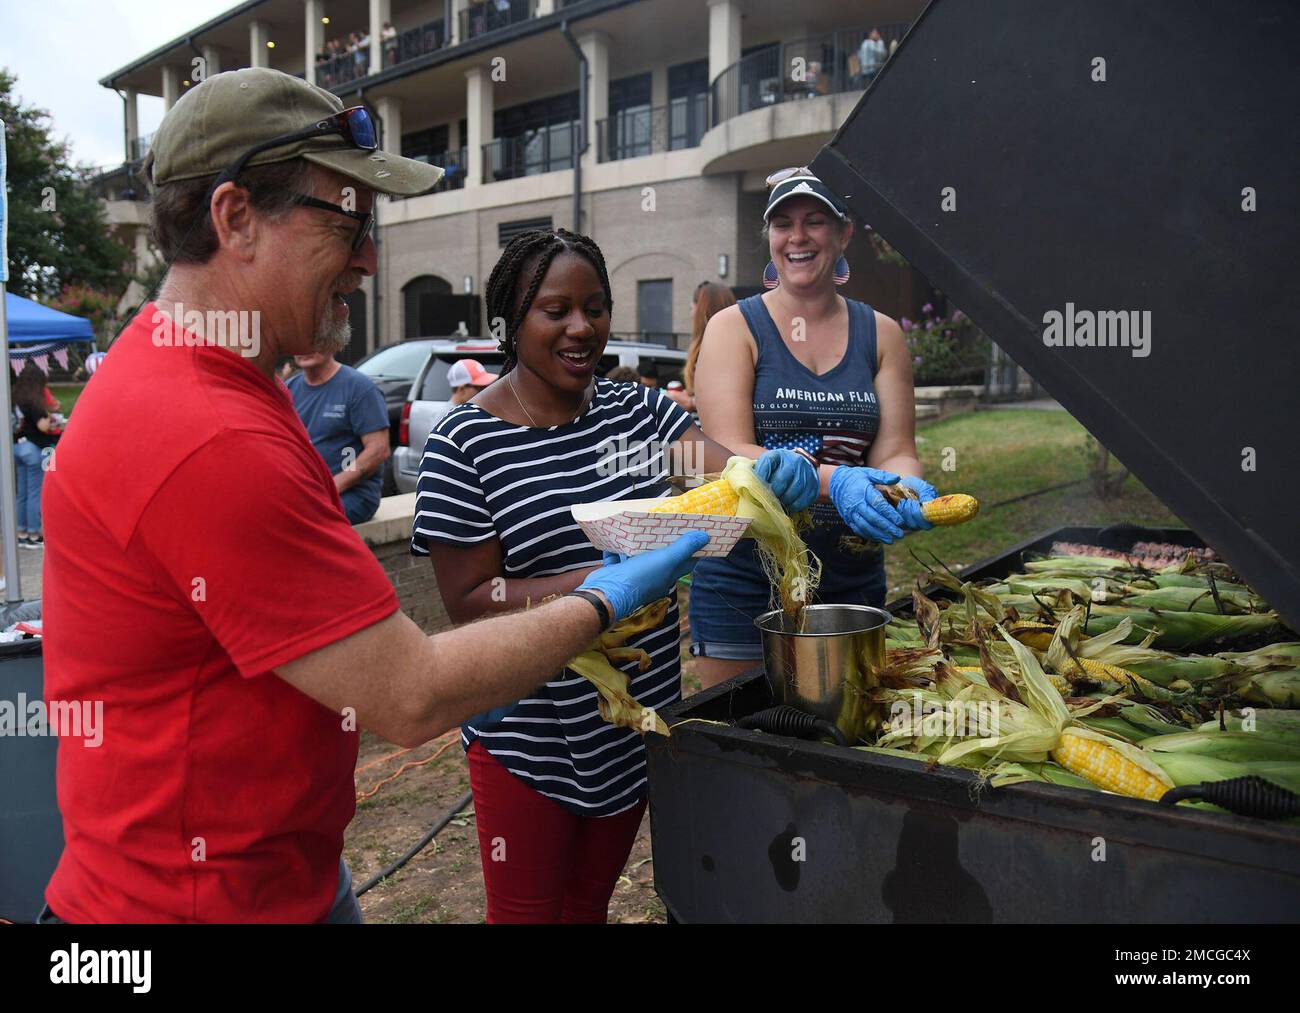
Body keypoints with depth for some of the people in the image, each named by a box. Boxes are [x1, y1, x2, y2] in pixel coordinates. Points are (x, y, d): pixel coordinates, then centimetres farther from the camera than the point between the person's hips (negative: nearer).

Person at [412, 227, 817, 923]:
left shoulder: (637, 409, 2)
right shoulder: (464, 443, -14)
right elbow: (467, 601, -16)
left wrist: (782, 474, -31)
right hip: (531, 732, -4)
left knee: (592, 901, 24)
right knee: (529, 911, 15)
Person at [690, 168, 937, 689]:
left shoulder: (881, 334, 7)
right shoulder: (734, 327, -3)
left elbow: (895, 450, 2)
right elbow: (728, 456, -15)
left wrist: (908, 486, -22)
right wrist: (832, 480, -30)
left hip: (852, 581, 3)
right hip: (745, 579, -3)